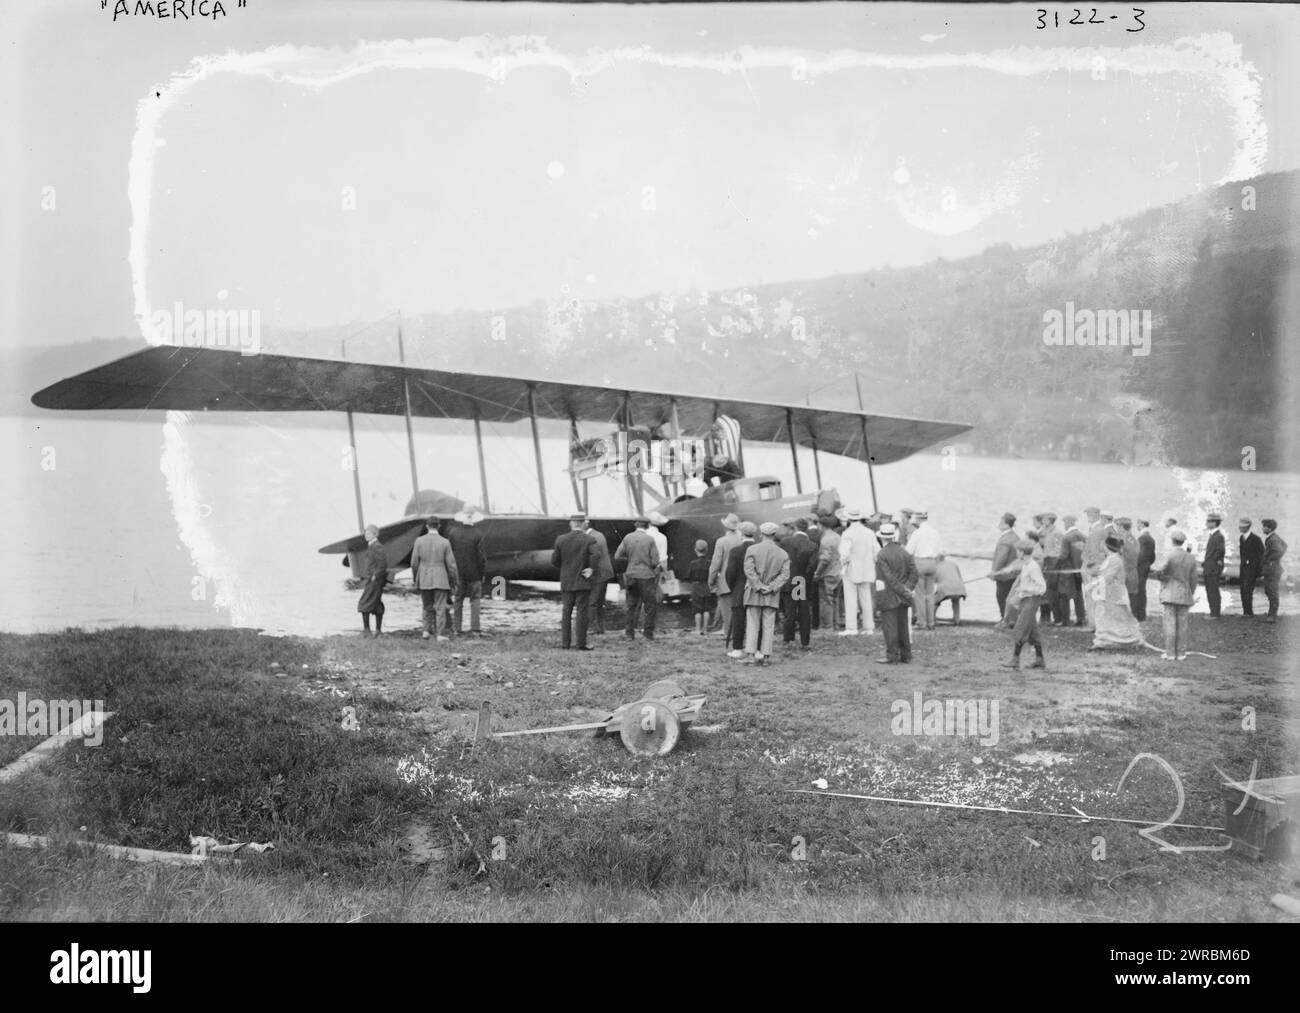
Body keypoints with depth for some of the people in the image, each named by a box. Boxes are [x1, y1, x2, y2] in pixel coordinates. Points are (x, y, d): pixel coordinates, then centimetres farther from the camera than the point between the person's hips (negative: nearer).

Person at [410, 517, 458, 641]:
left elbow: (414, 562, 1)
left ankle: (427, 630, 8)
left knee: (428, 607, 17)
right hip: (440, 580, -2)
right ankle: (441, 635, -2)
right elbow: (451, 564, -4)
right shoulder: (445, 542, -7)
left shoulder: (419, 541, -3)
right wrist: (454, 580, 8)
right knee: (440, 608, 2)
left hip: (424, 580, 2)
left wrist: (414, 577, 16)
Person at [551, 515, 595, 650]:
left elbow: (554, 561, 3)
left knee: (566, 612, 9)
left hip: (566, 582, 3)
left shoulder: (561, 539, 1)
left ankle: (565, 642, 9)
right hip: (582, 582, -3)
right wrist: (591, 569, -12)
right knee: (582, 612, 0)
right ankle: (581, 643, -2)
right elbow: (594, 555, -25)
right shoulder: (588, 539, -7)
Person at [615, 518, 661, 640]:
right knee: (651, 605, 10)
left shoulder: (628, 538, 0)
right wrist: (659, 564, 13)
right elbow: (655, 562, -10)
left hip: (631, 576, 3)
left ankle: (630, 633, 12)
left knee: (632, 605, 15)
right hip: (646, 576, -3)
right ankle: (648, 633, 9)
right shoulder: (650, 539, -9)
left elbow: (617, 557, -1)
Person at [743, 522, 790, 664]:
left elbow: (749, 570, -11)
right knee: (769, 625, 5)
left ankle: (752, 651, -5)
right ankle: (765, 653, 2)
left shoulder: (752, 549, -3)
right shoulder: (782, 553, 3)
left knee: (753, 623, 4)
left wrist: (759, 586, -8)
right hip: (772, 596, 1)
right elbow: (785, 574, -5)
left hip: (754, 593, -1)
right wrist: (772, 587, -8)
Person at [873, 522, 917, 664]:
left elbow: (889, 578, -18)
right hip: (902, 599, 6)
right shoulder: (904, 552, 6)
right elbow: (914, 574, 3)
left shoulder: (881, 555, -13)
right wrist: (907, 589, -2)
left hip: (888, 597, -6)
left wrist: (904, 591, -13)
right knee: (903, 625, 13)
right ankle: (905, 655, 18)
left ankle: (892, 656, 0)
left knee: (889, 626, -1)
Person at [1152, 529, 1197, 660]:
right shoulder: (1191, 558, 3)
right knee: (1182, 624, 7)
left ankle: (1170, 653, 1)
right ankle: (1181, 653, 9)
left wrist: (1155, 571, 1)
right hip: (1184, 595, 4)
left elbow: (1159, 571, -22)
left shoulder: (1170, 556, -11)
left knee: (1170, 623, 0)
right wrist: (1192, 594, 17)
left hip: (1170, 594, -4)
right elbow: (1193, 579, 6)